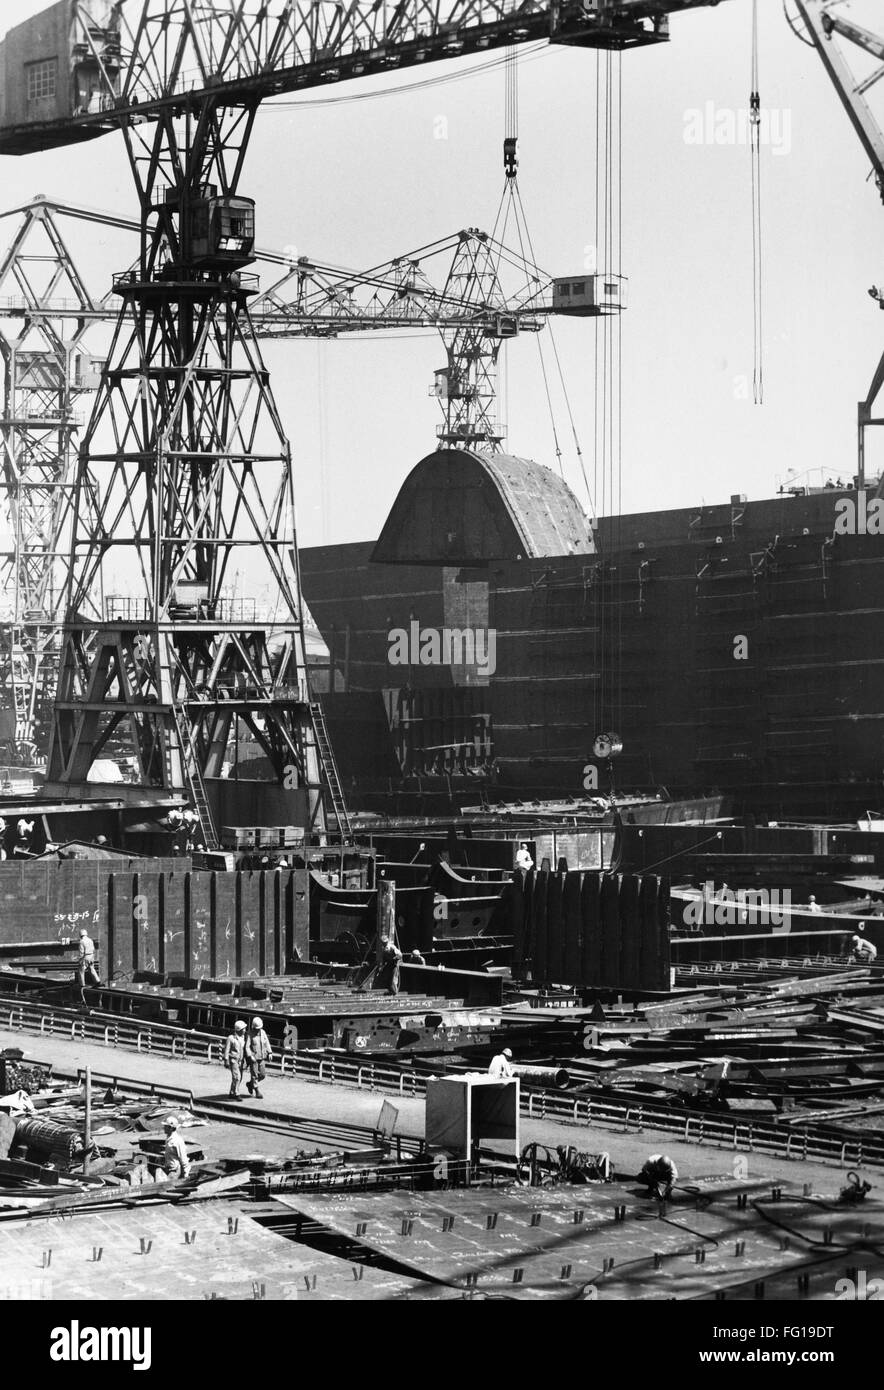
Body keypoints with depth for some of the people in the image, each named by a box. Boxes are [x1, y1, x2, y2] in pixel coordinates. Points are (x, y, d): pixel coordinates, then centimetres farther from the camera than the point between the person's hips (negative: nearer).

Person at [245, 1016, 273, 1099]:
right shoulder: (250, 1035, -10)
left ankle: (250, 1083, 30)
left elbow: (267, 1043, 14)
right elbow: (247, 1047, -15)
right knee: (254, 1075, -1)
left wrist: (269, 1053, 5)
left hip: (262, 1057, 5)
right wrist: (250, 1056, -25)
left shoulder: (262, 1032, 6)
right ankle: (257, 1091, 8)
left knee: (262, 1074, 6)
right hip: (253, 1058, -5)